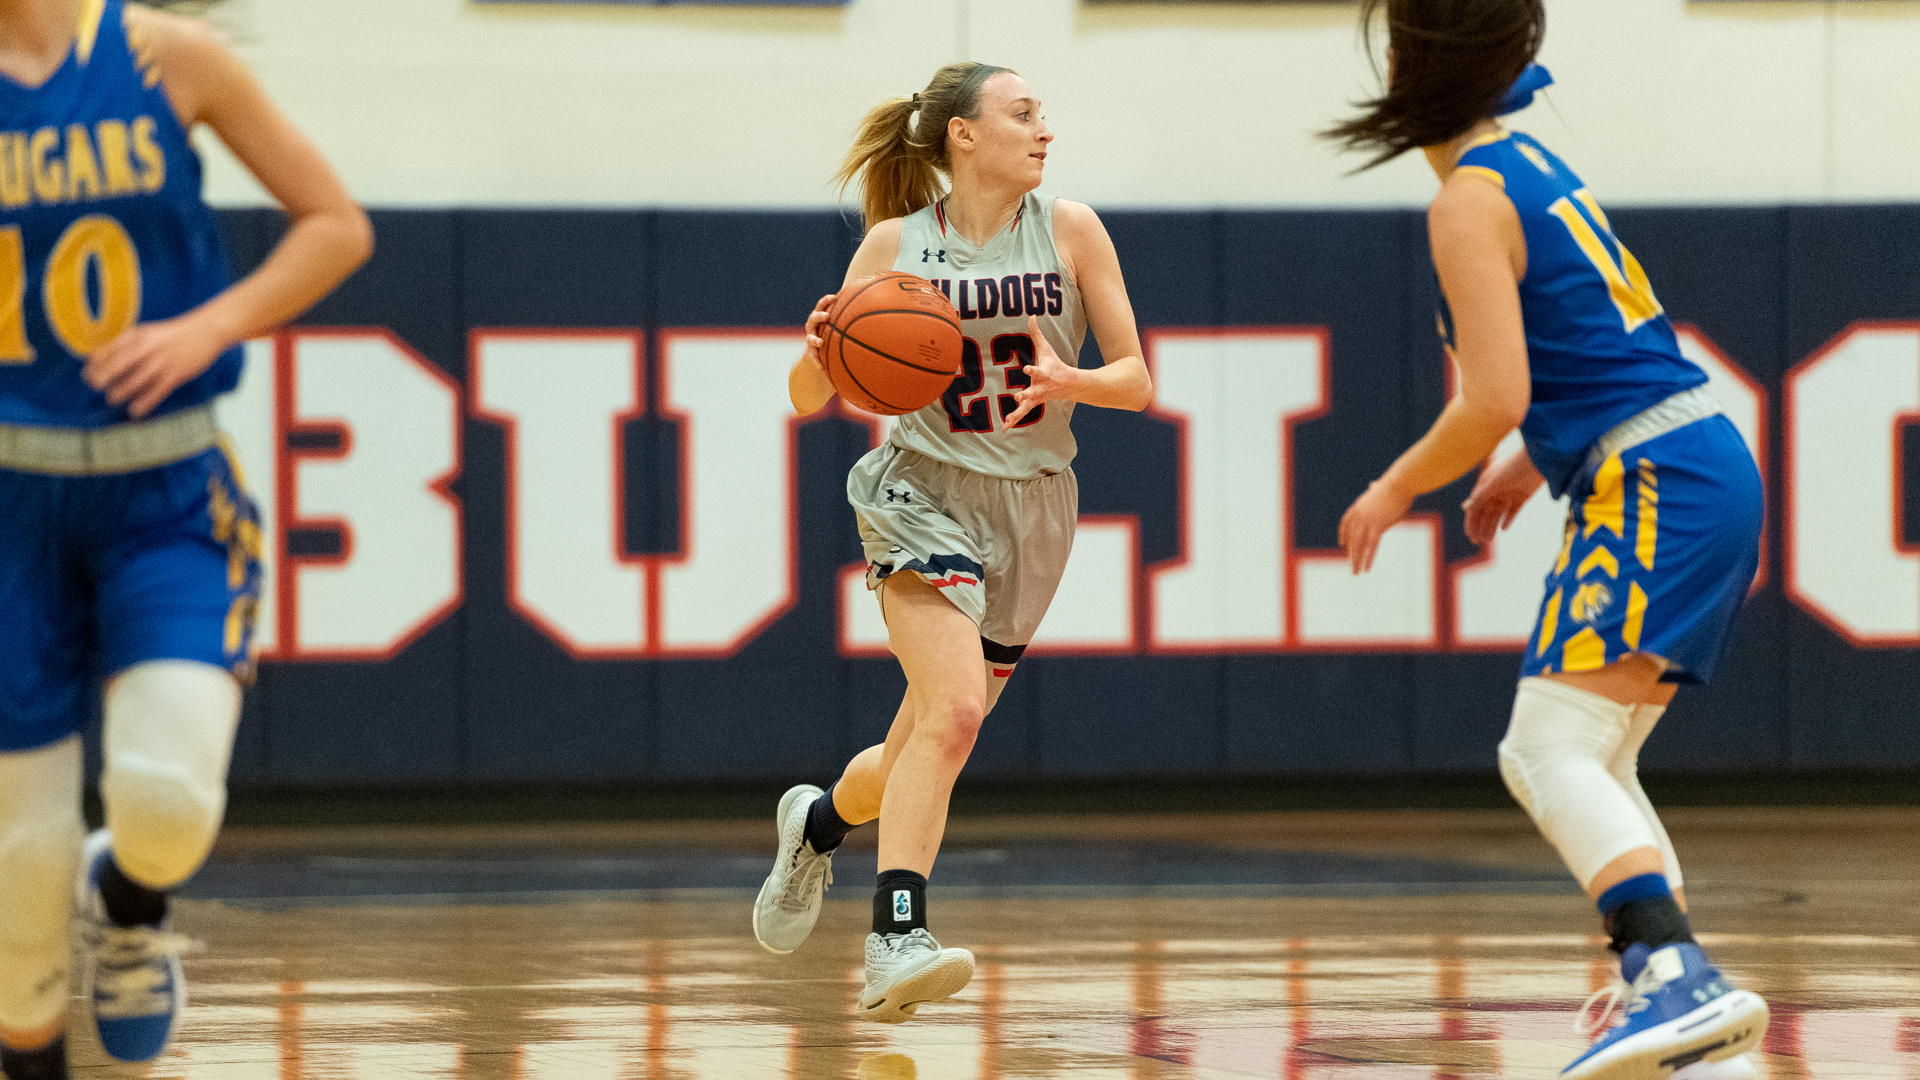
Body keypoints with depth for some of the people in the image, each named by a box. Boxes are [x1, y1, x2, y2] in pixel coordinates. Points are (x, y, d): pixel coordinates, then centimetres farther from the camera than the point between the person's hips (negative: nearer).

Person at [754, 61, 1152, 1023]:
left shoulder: (1069, 232, 2)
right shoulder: (895, 245, -1)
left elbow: (1136, 380, 2)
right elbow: (807, 397, 2)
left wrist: (1068, 381, -20)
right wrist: (823, 345, -21)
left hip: (1032, 505, 3)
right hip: (927, 489, -3)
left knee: (921, 756, 11)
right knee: (954, 709, -27)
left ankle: (819, 822, 43)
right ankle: (896, 941, -28)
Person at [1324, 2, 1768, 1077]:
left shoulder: (1470, 201, -11)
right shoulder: (1534, 166, 19)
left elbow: (1495, 398, -17)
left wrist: (1396, 489, -2)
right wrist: (1529, 467, 26)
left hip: (1658, 484, -10)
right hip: (1706, 465, 10)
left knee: (1551, 753, -17)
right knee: (1598, 762, 15)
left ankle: (1682, 980, -34)